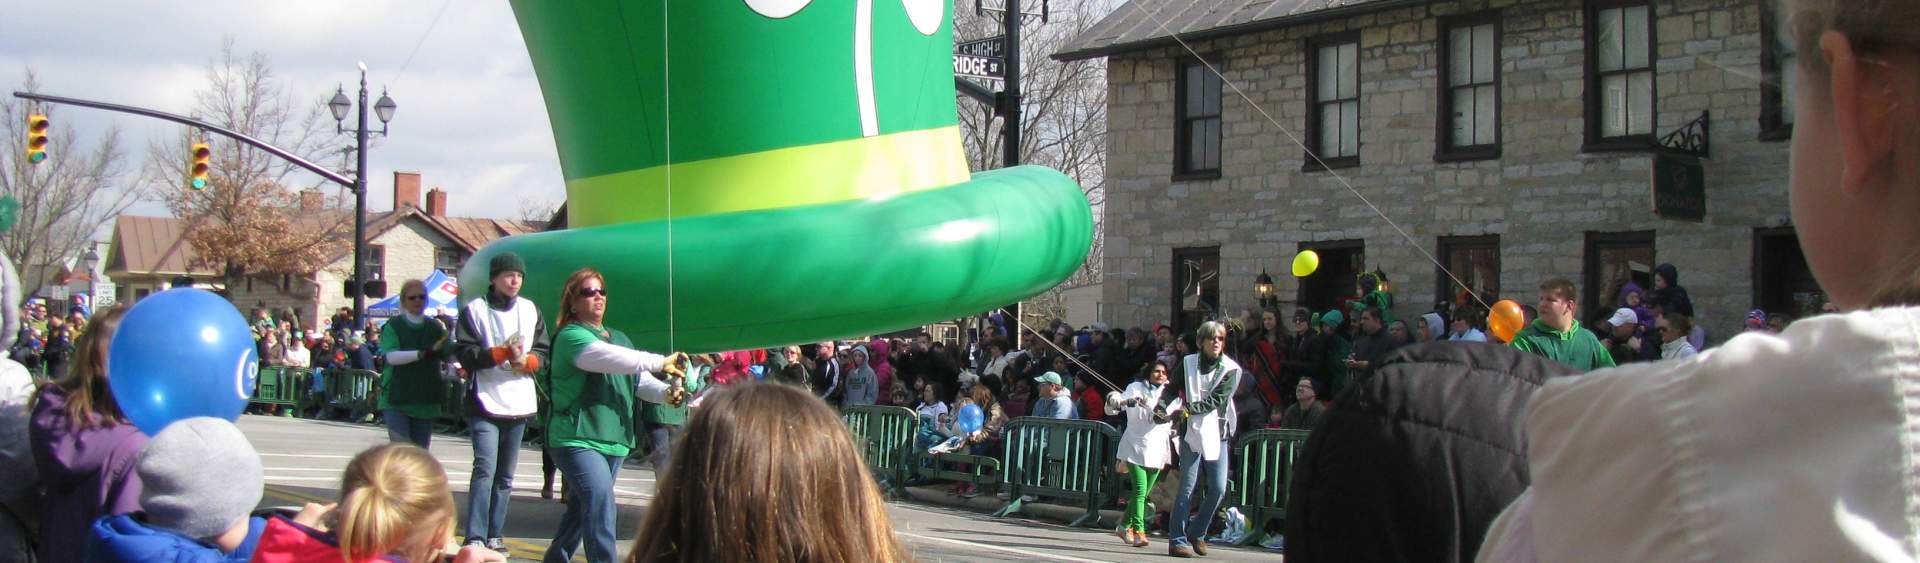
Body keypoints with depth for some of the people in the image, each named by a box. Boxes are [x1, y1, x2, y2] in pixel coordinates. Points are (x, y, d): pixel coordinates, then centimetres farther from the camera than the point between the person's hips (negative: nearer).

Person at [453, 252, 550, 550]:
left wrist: (525, 361, -9)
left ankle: (495, 535, 16)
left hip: (519, 404, 5)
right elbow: (465, 354, -8)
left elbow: (542, 353, 12)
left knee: (505, 476, 9)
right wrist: (503, 353, -17)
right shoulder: (474, 310, -2)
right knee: (485, 470, -15)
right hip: (485, 403, -5)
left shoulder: (531, 311, 12)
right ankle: (475, 538, -14)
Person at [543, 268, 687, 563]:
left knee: (582, 509, 16)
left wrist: (666, 392, -10)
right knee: (601, 504, -23)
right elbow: (608, 358, -25)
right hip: (577, 439, -8)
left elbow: (641, 380, 12)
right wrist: (660, 362, -28)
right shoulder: (570, 336, -7)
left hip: (615, 439, 8)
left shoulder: (619, 338, 20)